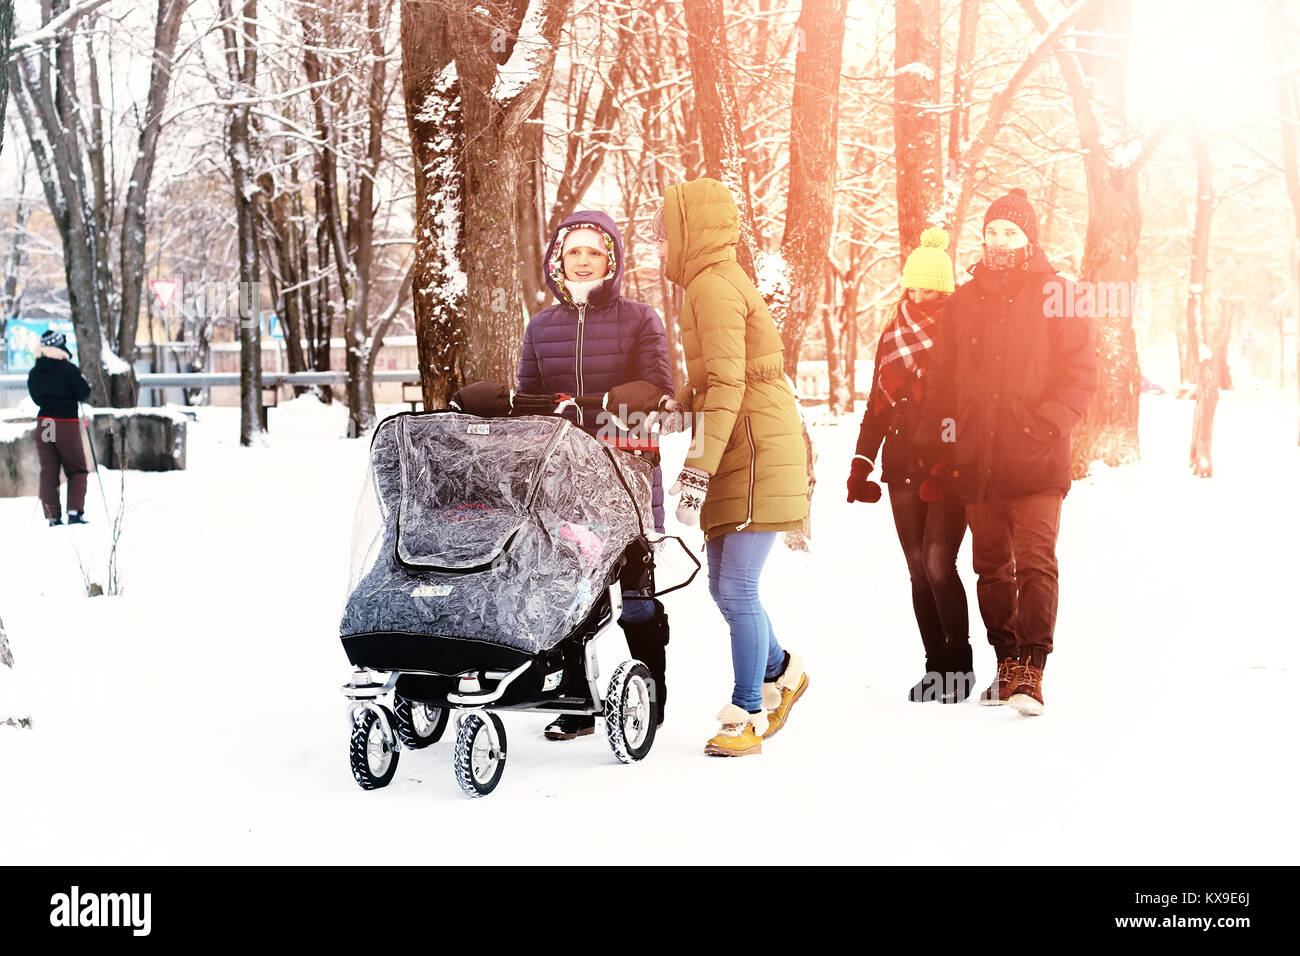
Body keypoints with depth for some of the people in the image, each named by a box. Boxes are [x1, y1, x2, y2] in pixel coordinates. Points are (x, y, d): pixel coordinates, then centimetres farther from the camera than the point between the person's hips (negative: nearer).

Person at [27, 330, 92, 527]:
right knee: (77, 470, 8)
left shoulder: (34, 373, 7)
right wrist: (84, 382, 10)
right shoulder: (68, 369, -10)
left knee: (48, 472, 8)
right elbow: (83, 394, -8)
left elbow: (36, 397, 15)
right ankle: (75, 511, -5)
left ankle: (53, 517, 3)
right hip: (67, 424, -4)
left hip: (44, 423, 4)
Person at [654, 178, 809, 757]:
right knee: (725, 587, 13)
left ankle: (748, 716, 0)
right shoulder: (711, 283, 18)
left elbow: (728, 386, -21)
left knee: (736, 588, -8)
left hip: (757, 454, -10)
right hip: (737, 457, 10)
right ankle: (780, 672, 30)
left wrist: (699, 469, -23)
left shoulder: (714, 286, -13)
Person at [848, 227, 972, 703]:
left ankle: (959, 661, 1)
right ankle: (936, 665, 14)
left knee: (938, 563, -14)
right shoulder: (892, 336, 12)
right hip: (904, 469, 5)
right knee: (919, 570, 5)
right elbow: (876, 406, 17)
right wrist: (861, 464, 11)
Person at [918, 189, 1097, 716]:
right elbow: (941, 377, 20)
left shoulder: (1056, 294, 1)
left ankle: (1030, 671, -11)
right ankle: (1007, 662, 21)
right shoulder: (964, 301, 14)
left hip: (1037, 461, -5)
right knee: (991, 568, 10)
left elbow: (1081, 374, -1)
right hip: (978, 464, 5)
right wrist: (945, 435, 11)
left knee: (1035, 563, -13)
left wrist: (1046, 423, -12)